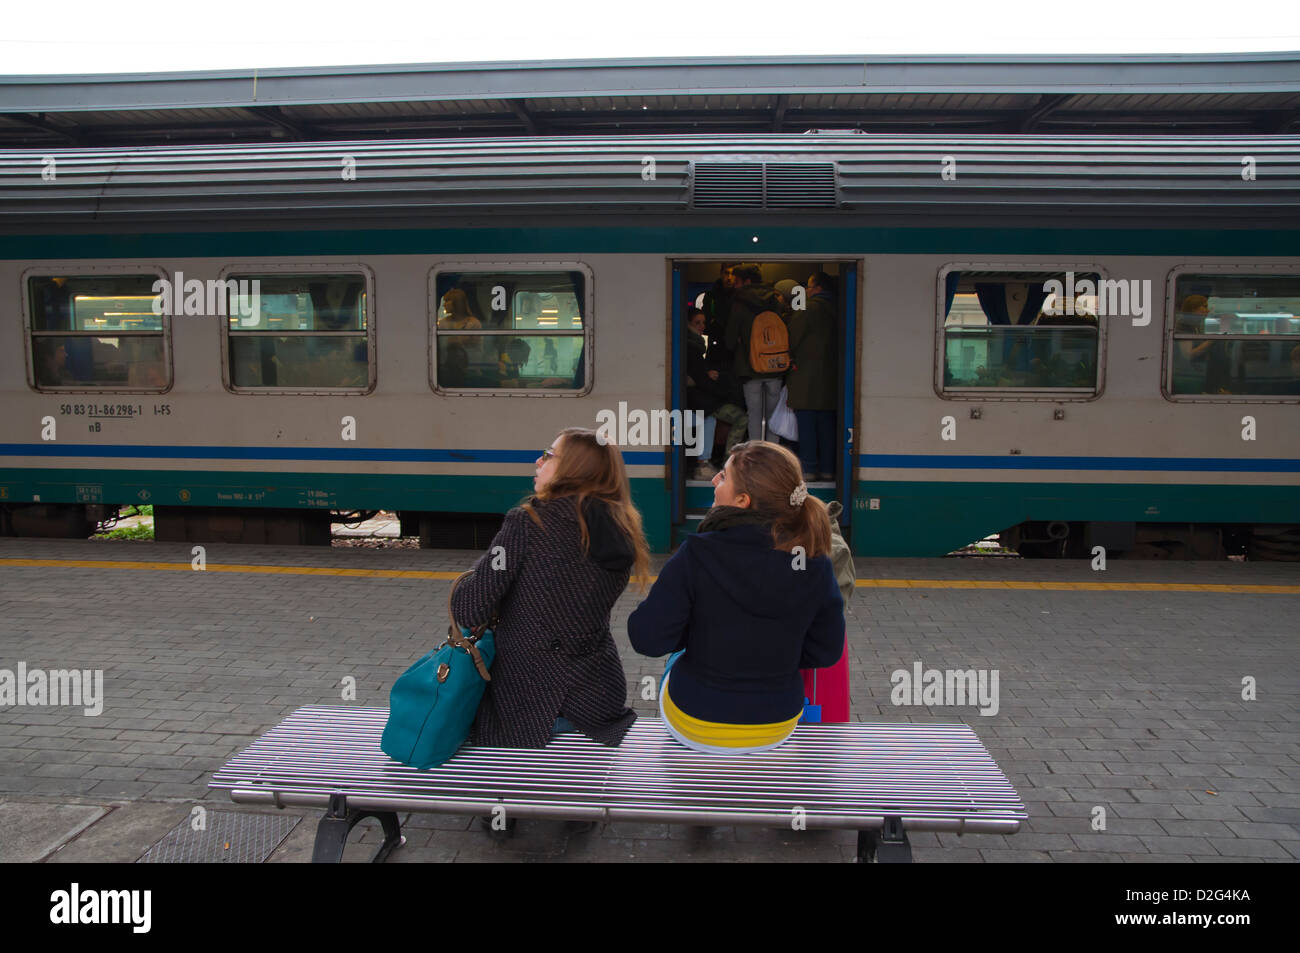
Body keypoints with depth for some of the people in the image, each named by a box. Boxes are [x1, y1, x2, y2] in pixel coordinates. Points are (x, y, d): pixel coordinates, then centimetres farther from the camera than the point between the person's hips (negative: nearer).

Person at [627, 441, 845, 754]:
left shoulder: (697, 554, -24)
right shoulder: (815, 563, -15)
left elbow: (647, 639, -21)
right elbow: (825, 652, -6)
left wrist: (697, 632, -2)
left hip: (697, 725, -3)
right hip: (778, 725, 3)